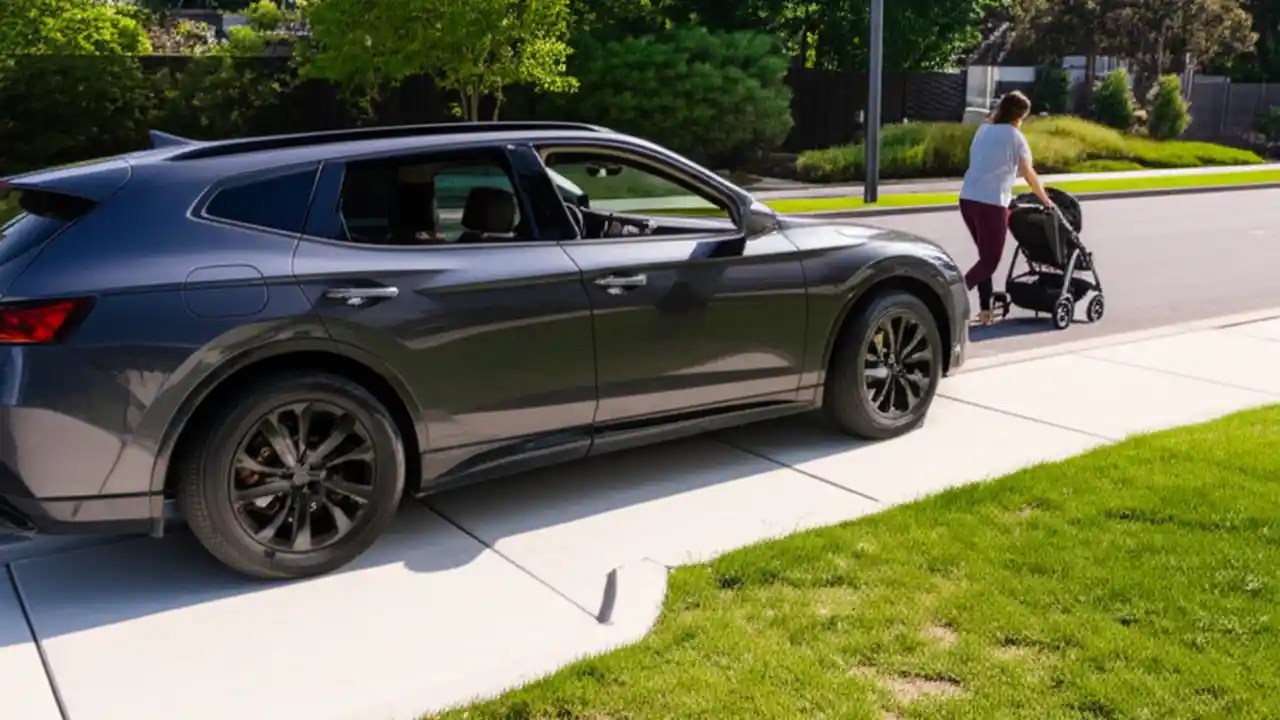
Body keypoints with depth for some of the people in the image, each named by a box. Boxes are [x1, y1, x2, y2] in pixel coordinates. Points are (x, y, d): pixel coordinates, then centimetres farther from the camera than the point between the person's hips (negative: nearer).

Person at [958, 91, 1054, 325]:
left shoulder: (983, 130, 18)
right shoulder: (1014, 136, -1)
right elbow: (1029, 175, 4)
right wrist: (1046, 200, 17)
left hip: (967, 199, 7)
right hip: (991, 203, -7)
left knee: (986, 256, 17)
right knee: (990, 260, -2)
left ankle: (985, 309, 16)